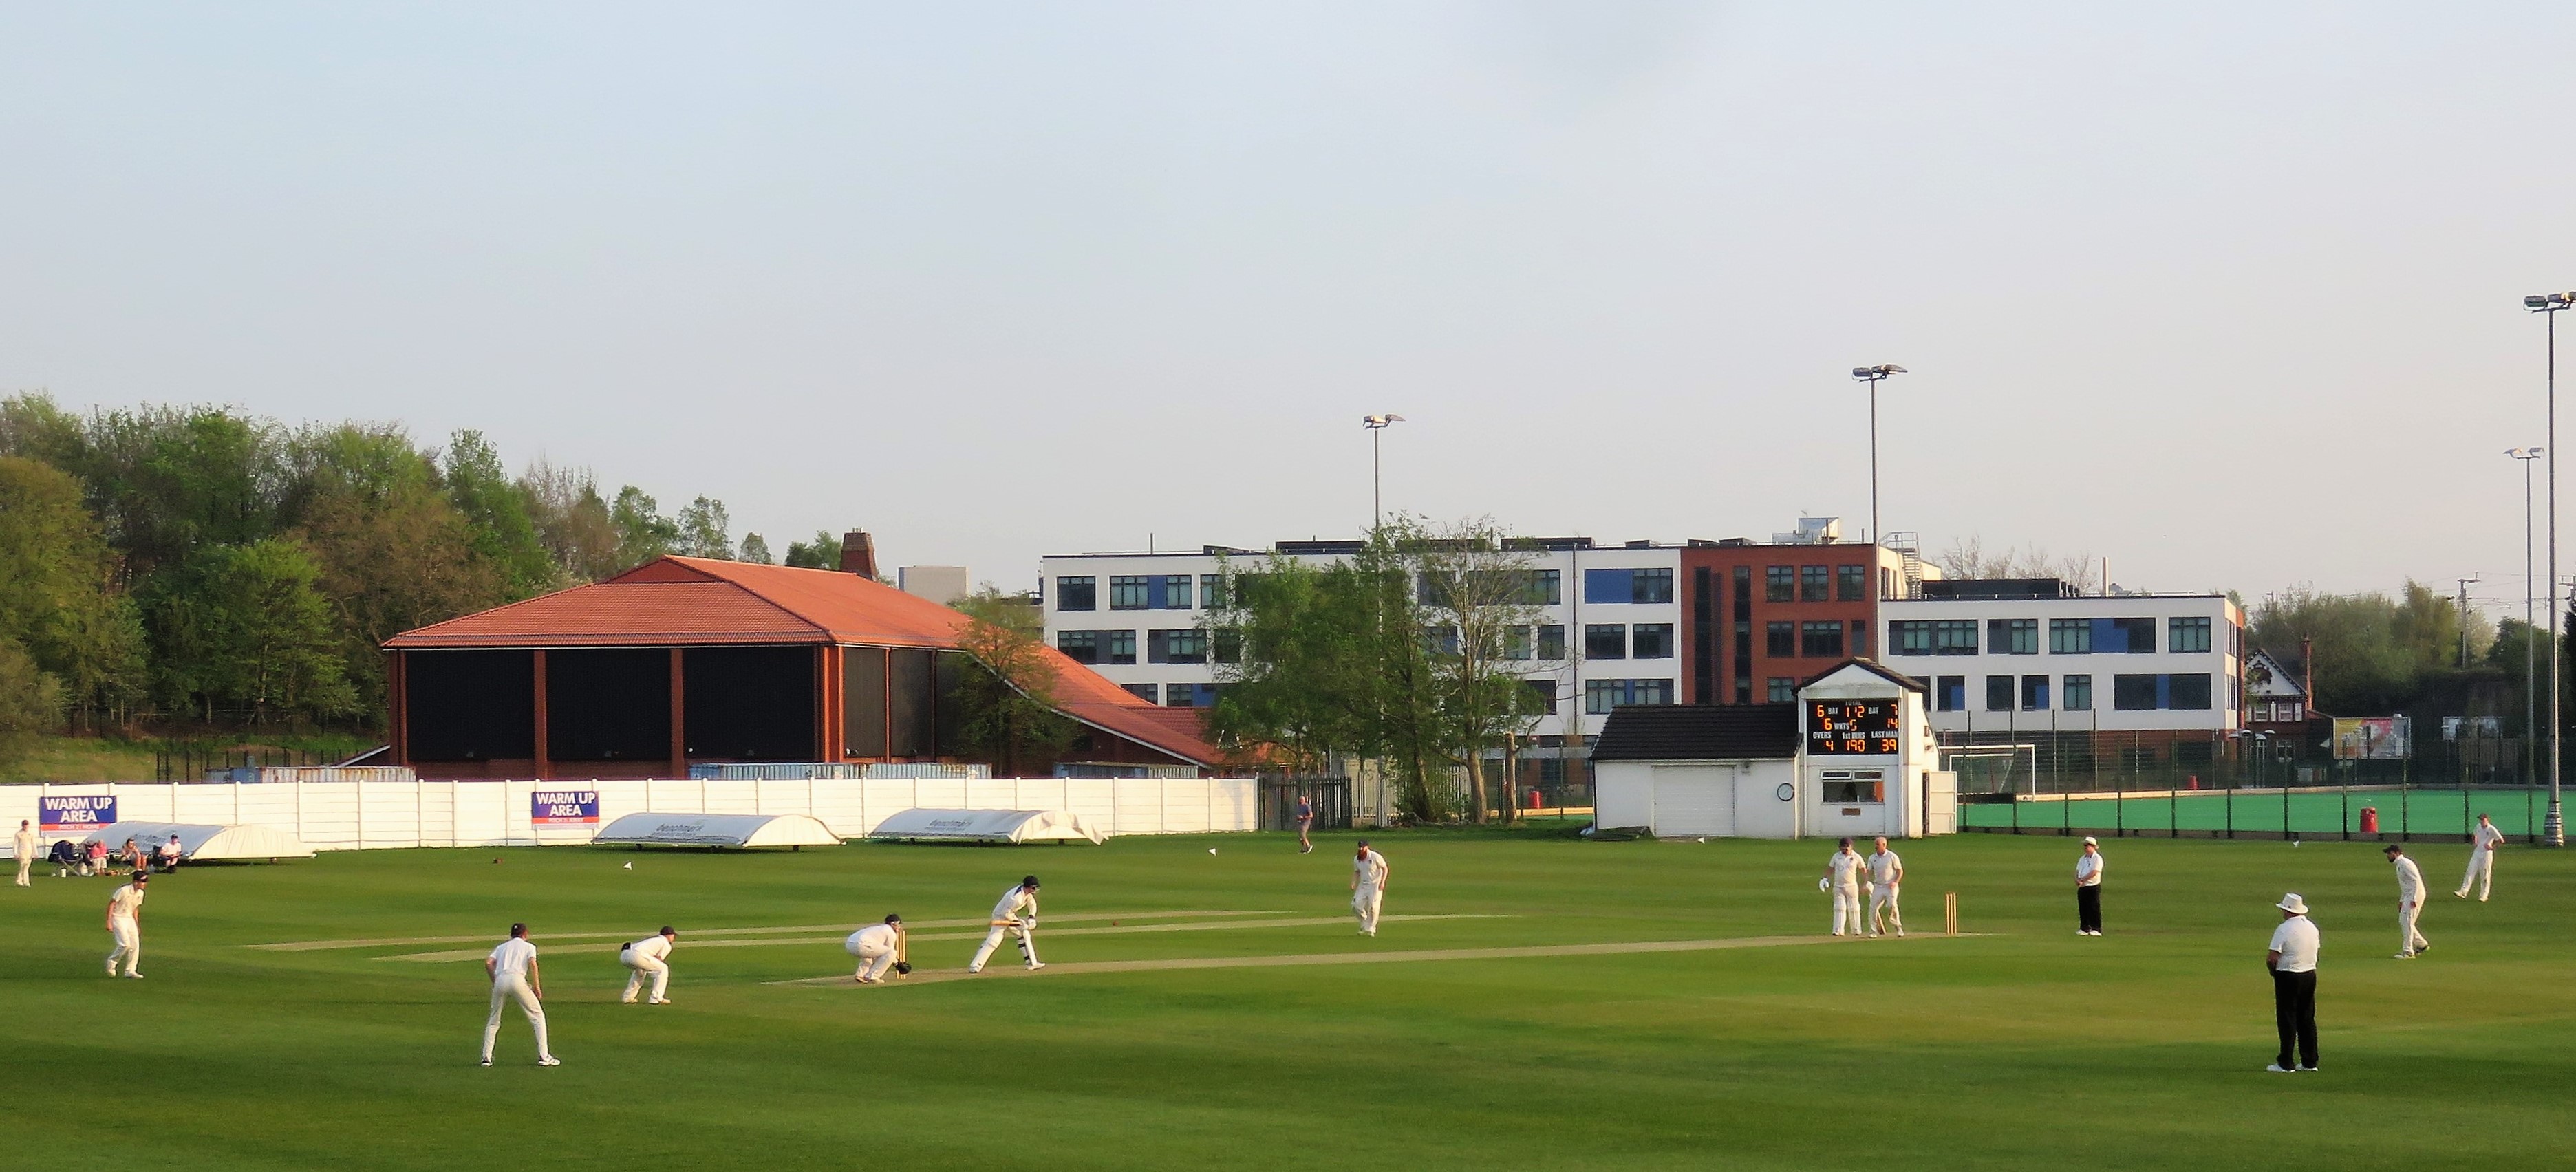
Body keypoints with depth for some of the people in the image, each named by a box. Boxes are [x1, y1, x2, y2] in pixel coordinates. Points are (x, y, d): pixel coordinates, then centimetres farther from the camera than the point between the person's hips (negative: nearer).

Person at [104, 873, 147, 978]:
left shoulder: (140, 893, 3)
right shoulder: (124, 890, -20)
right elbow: (111, 904, -16)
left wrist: (137, 926, 15)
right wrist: (109, 922, -19)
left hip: (130, 918, 8)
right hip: (118, 918, -8)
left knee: (135, 944, -1)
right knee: (125, 944, -16)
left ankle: (130, 971, 6)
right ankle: (111, 962, 7)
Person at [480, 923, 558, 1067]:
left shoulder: (502, 947, 28)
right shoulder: (529, 947, 20)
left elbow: (488, 963, 11)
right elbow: (532, 963, -1)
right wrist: (537, 986, 2)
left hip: (500, 980, 3)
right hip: (517, 979, -3)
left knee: (494, 1020, 18)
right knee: (538, 1016, 6)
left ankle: (486, 1057, 12)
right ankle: (544, 1056, -2)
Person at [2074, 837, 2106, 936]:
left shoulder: (2097, 858, -7)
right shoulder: (2083, 859, 17)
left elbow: (2094, 873, -16)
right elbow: (2078, 871, 16)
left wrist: (2082, 879, -13)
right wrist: (2077, 880, -5)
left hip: (2093, 886, -7)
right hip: (2082, 887, 7)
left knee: (2094, 909, -6)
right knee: (2083, 909, 8)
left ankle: (2096, 929, -3)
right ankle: (2084, 928, 14)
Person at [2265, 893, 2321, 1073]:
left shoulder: (2284, 929, -16)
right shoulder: (2312, 928, 7)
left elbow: (2273, 958, -20)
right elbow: (2314, 951, 13)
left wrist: (2271, 967, 2)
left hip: (2287, 977, -7)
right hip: (2310, 974, 7)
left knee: (2287, 1019, -1)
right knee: (2307, 1019, 12)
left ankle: (2285, 1063, 0)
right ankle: (2310, 1062, 15)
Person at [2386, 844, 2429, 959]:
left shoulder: (2405, 864, -14)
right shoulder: (2399, 865, 18)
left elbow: (2416, 881, -21)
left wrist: (2413, 899, -25)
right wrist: (2401, 901, 24)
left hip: (2415, 895, -11)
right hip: (2407, 897, 11)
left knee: (2407, 922, -11)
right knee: (2403, 922, 14)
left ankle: (2408, 952, -10)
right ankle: (2422, 944, 24)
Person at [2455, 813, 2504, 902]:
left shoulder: (2491, 829, -12)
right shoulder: (2478, 827, 7)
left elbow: (2501, 841, -13)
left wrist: (2492, 847, -15)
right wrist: (2474, 843, 10)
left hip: (2486, 854, -6)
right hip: (2477, 852, 6)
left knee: (2485, 876, 0)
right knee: (2470, 872, -3)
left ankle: (2483, 896, 8)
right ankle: (2463, 892, -9)